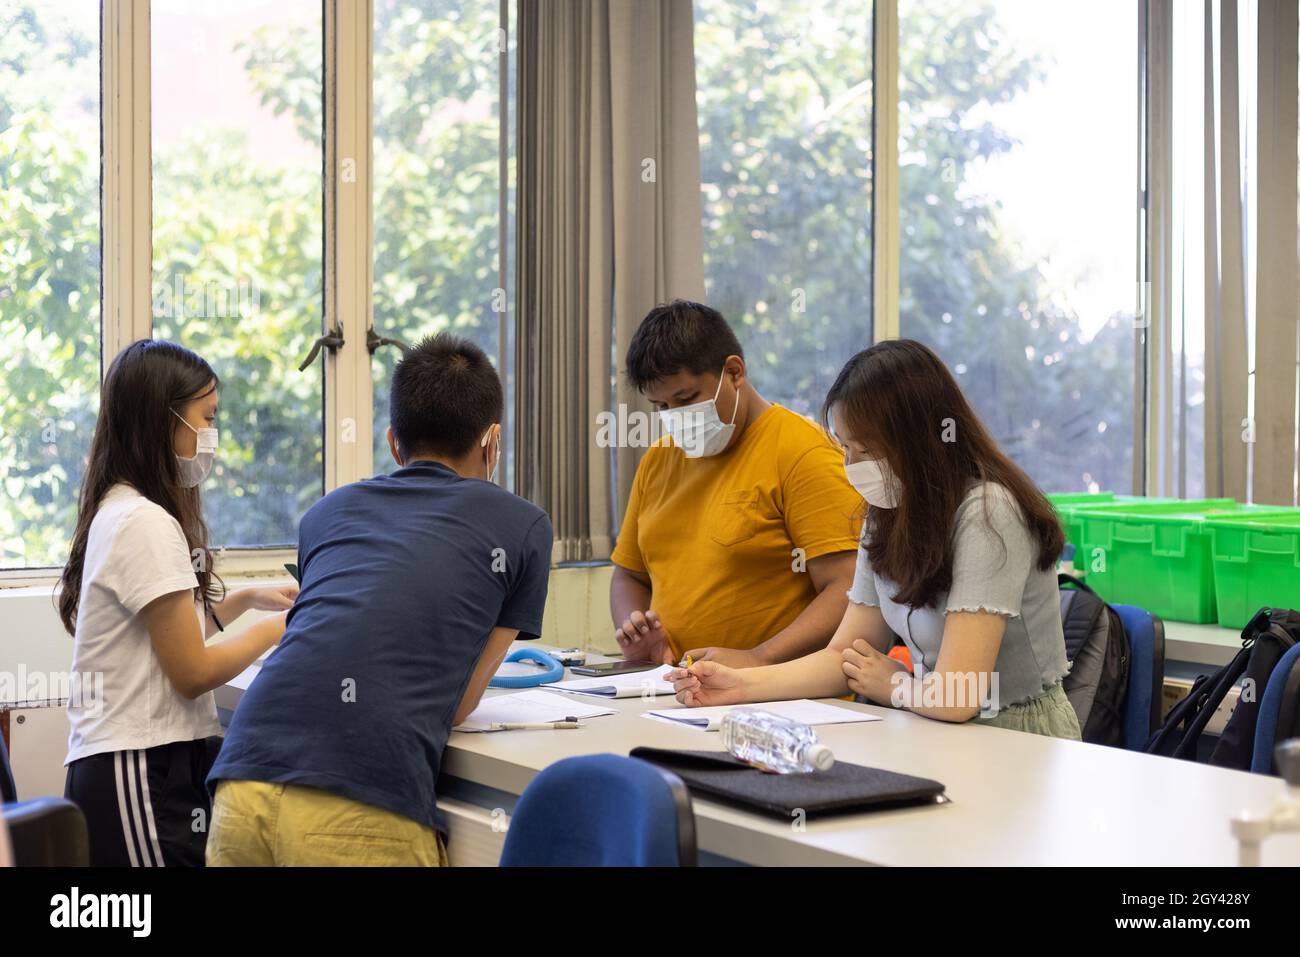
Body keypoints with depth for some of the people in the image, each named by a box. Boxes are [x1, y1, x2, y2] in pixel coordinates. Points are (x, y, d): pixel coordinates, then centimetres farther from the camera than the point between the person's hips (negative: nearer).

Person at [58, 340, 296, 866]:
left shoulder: (116, 511, 13)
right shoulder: (146, 524, -16)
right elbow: (193, 672, -14)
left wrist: (246, 599, 17)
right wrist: (279, 626, -1)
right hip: (141, 776, -9)